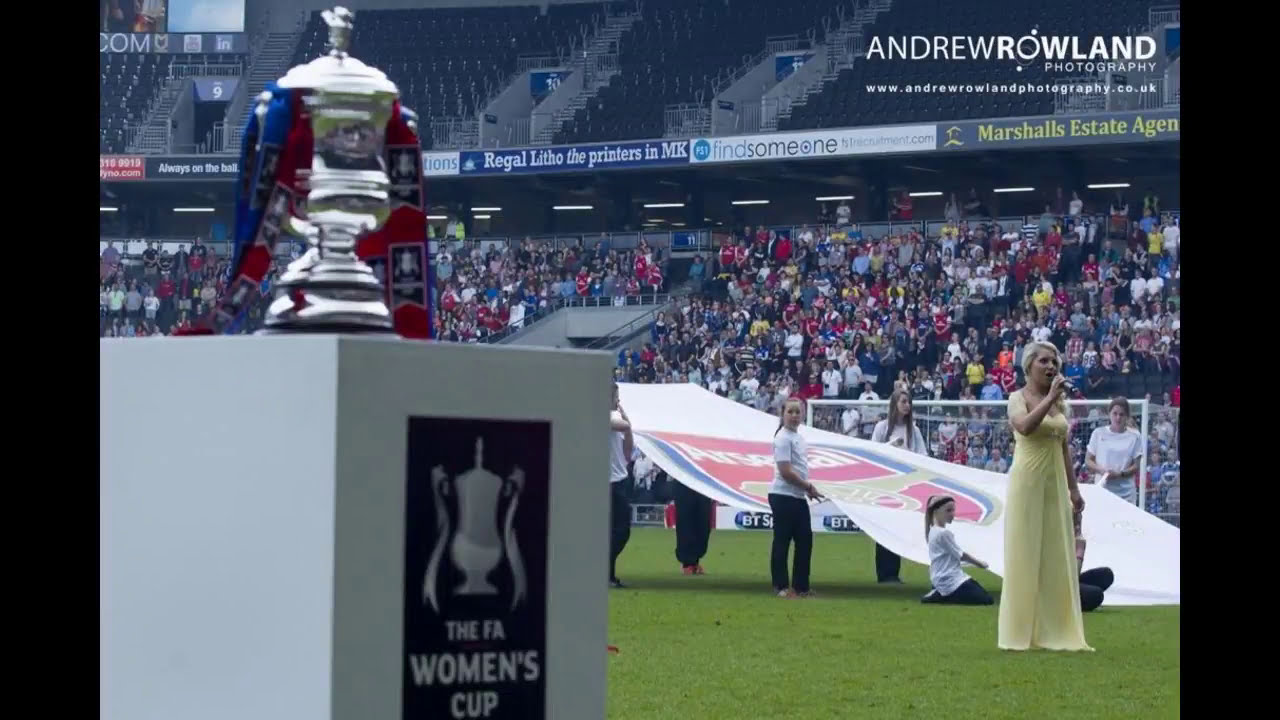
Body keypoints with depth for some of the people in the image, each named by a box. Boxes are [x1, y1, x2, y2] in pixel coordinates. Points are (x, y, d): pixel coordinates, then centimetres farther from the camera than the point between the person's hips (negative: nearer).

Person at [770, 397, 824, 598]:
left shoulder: (799, 437, 14)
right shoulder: (783, 438, -13)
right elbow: (786, 471, -18)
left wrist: (808, 489, 6)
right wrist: (809, 487, -11)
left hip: (799, 497, 9)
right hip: (783, 496, -9)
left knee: (805, 540, 10)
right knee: (782, 542, -2)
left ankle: (800, 586, 16)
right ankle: (781, 586, 3)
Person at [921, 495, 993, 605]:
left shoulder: (934, 531, 15)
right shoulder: (943, 533, -16)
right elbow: (961, 555, -8)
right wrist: (980, 563, 7)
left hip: (943, 579, 10)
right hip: (951, 581, -10)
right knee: (987, 600, -10)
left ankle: (940, 595, 9)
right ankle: (942, 597, -8)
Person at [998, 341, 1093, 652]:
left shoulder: (1060, 402, 13)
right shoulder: (1018, 398, -5)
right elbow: (1025, 427, -27)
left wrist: (1073, 488, 15)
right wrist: (1051, 397, -28)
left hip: (1055, 485, 6)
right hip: (1028, 483, -6)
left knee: (1057, 558, 5)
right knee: (1024, 556, -3)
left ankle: (1053, 631, 9)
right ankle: (1018, 633, 1)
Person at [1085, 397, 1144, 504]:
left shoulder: (1135, 436, 4)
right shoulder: (1098, 433, 7)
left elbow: (1137, 466, 3)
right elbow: (1088, 461, 9)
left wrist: (1120, 474, -15)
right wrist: (1101, 470, -11)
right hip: (1102, 490, 1)